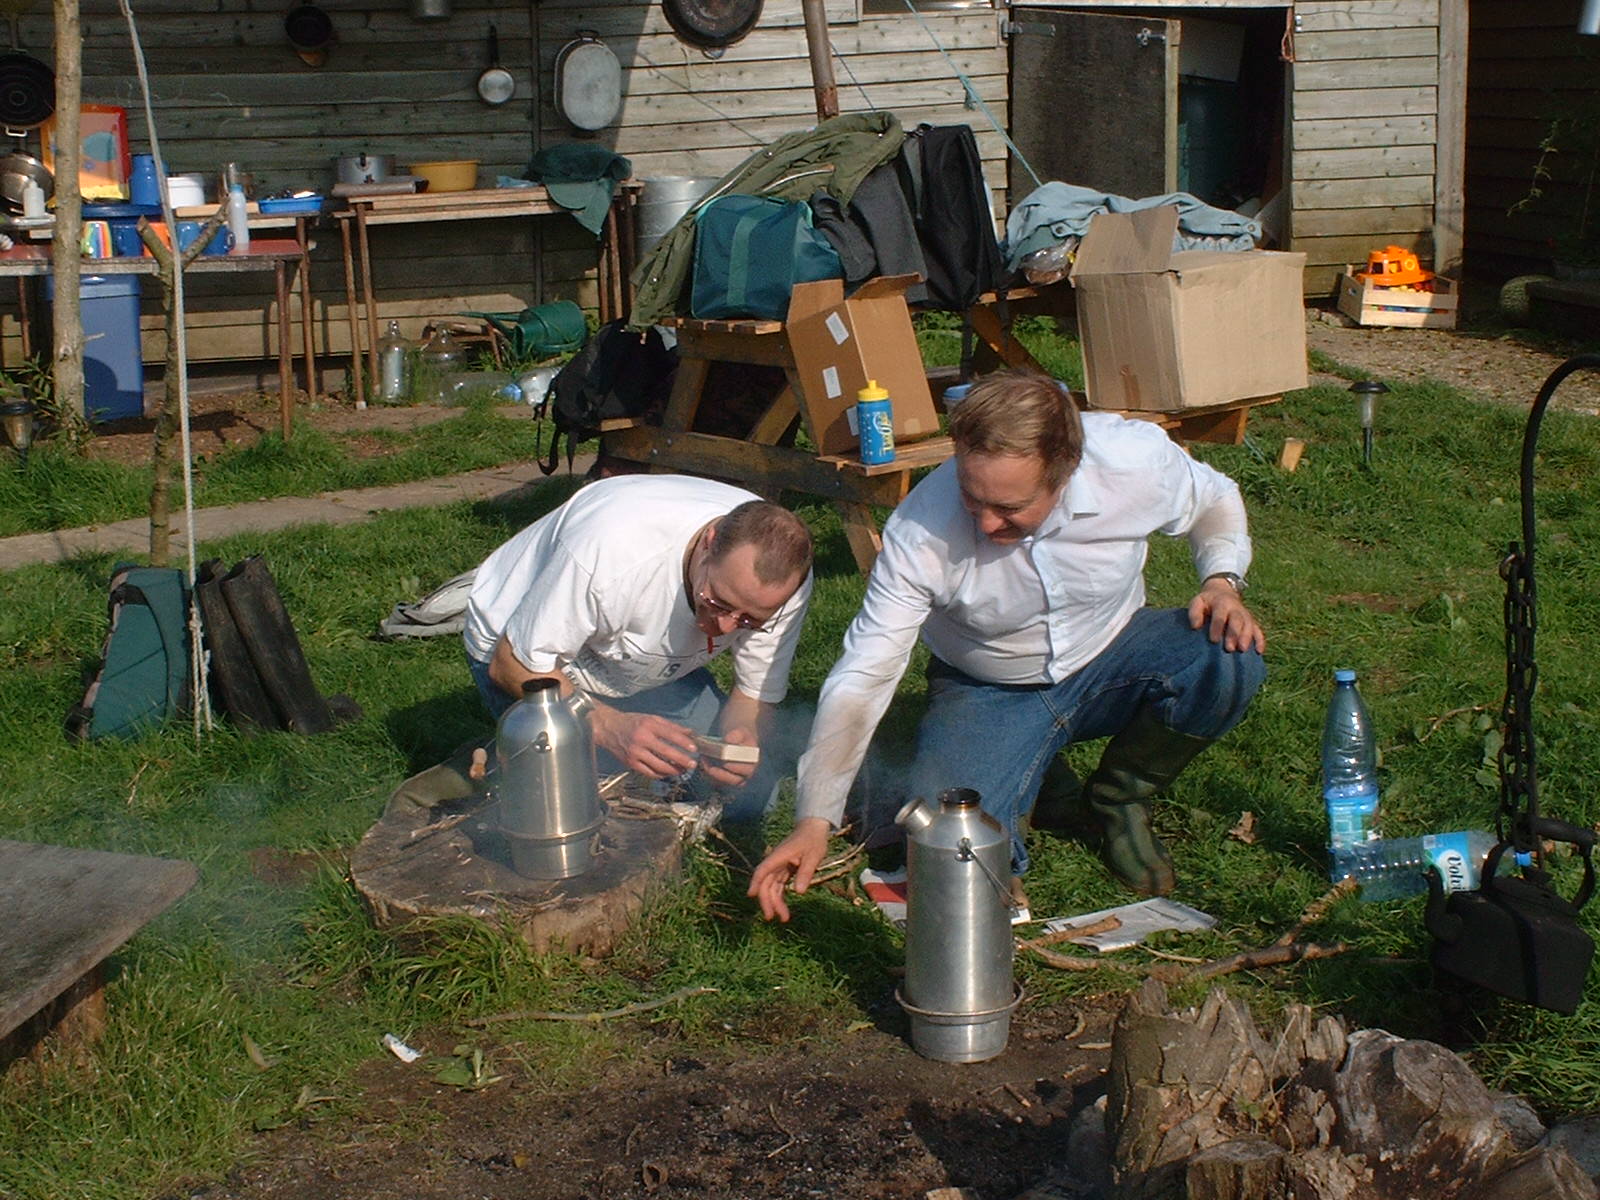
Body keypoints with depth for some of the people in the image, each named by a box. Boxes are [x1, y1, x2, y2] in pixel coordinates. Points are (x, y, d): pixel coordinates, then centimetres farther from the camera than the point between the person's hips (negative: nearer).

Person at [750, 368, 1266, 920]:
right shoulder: (922, 532, -31)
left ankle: (1119, 796, 1)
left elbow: (1215, 499, -1)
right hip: (988, 693, -2)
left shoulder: (1137, 461, -26)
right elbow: (861, 680, -27)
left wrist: (1223, 580, -21)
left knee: (1231, 660, -27)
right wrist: (813, 823, -35)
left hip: (1109, 658, 2)